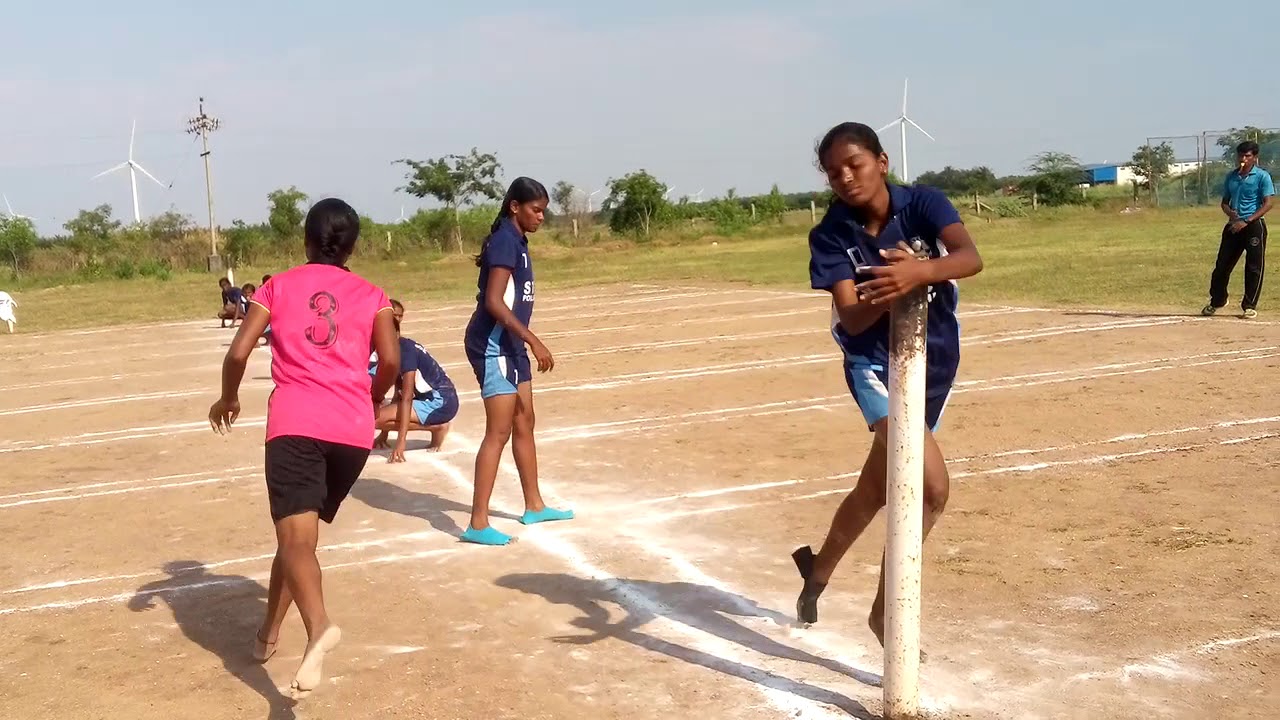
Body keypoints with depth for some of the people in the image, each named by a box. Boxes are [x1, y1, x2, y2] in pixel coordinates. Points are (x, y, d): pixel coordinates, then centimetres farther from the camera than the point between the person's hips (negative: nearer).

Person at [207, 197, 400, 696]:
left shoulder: (278, 286, 12)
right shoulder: (371, 295, 14)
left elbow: (239, 352, 2)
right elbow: (391, 360, -1)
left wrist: (228, 399, 21)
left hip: (295, 423, -2)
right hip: (353, 429, 3)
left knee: (295, 536, -13)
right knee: (300, 530, 21)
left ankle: (319, 627, -39)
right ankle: (269, 633, 30)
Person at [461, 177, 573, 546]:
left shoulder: (516, 241, 13)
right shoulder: (505, 241, -16)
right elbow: (493, 302, -24)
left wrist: (526, 343, 22)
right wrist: (534, 341, -26)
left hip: (510, 346, 10)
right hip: (493, 346, -10)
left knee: (524, 425, 17)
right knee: (499, 432, -11)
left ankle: (534, 506, 30)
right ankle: (478, 524, -8)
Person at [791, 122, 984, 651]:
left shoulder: (924, 204, -14)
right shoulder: (830, 235, -14)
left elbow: (971, 258, -32)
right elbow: (850, 319, -24)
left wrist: (918, 274, -52)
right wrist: (886, 295, -45)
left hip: (934, 358, 3)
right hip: (874, 360, -2)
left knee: (879, 486, 15)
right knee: (932, 486, -22)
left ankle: (819, 567, 40)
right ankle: (888, 609, -7)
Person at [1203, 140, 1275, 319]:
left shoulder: (1262, 176, -5)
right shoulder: (1231, 177, 11)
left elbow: (1268, 203, -12)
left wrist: (1247, 221, -19)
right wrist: (1230, 213, -7)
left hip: (1254, 225, -5)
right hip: (1233, 225, 5)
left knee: (1254, 267, -3)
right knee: (1222, 264, 8)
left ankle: (1249, 306, 6)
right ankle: (1217, 301, 24)